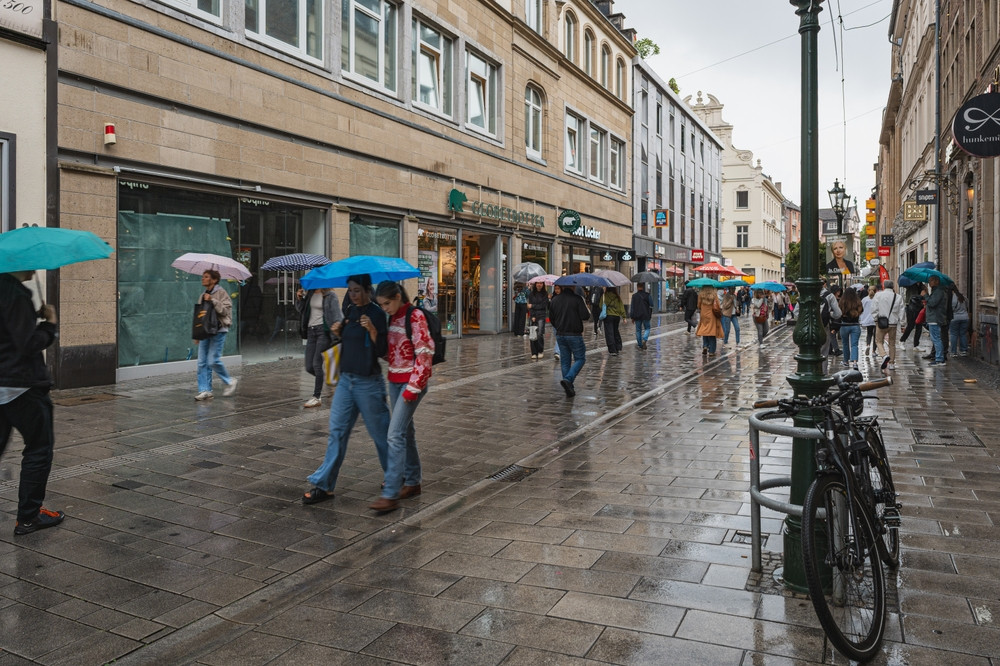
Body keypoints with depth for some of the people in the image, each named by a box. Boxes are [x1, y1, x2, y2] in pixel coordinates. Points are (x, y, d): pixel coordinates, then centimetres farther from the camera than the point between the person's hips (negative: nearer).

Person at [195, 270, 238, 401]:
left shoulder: (221, 293, -3)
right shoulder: (202, 295, 19)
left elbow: (225, 310, -14)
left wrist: (212, 300, -19)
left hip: (218, 331, -7)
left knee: (213, 360, -12)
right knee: (202, 362, 1)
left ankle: (229, 381, 9)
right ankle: (205, 390, 5)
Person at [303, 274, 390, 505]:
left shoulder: (376, 314, -12)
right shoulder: (350, 311, 9)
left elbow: (382, 351, -16)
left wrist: (372, 330, -30)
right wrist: (338, 332, 0)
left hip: (368, 382, -7)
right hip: (346, 380, 7)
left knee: (380, 432, 7)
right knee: (337, 431, 5)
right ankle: (324, 485, 9)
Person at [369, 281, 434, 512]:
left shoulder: (415, 316, -13)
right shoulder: (392, 318, 10)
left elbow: (425, 354, -17)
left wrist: (413, 387, -18)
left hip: (412, 381, -8)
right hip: (394, 381, 8)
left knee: (395, 435, -13)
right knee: (405, 432, 15)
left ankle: (390, 494, -11)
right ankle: (412, 482, 27)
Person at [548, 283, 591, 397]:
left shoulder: (554, 300, 6)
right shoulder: (577, 299, -11)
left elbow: (551, 318, 12)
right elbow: (585, 316, -14)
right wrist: (588, 309, 7)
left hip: (560, 335, 5)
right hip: (574, 335, -5)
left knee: (564, 361, 11)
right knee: (580, 359, 5)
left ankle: (569, 388, 11)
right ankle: (568, 379, -17)